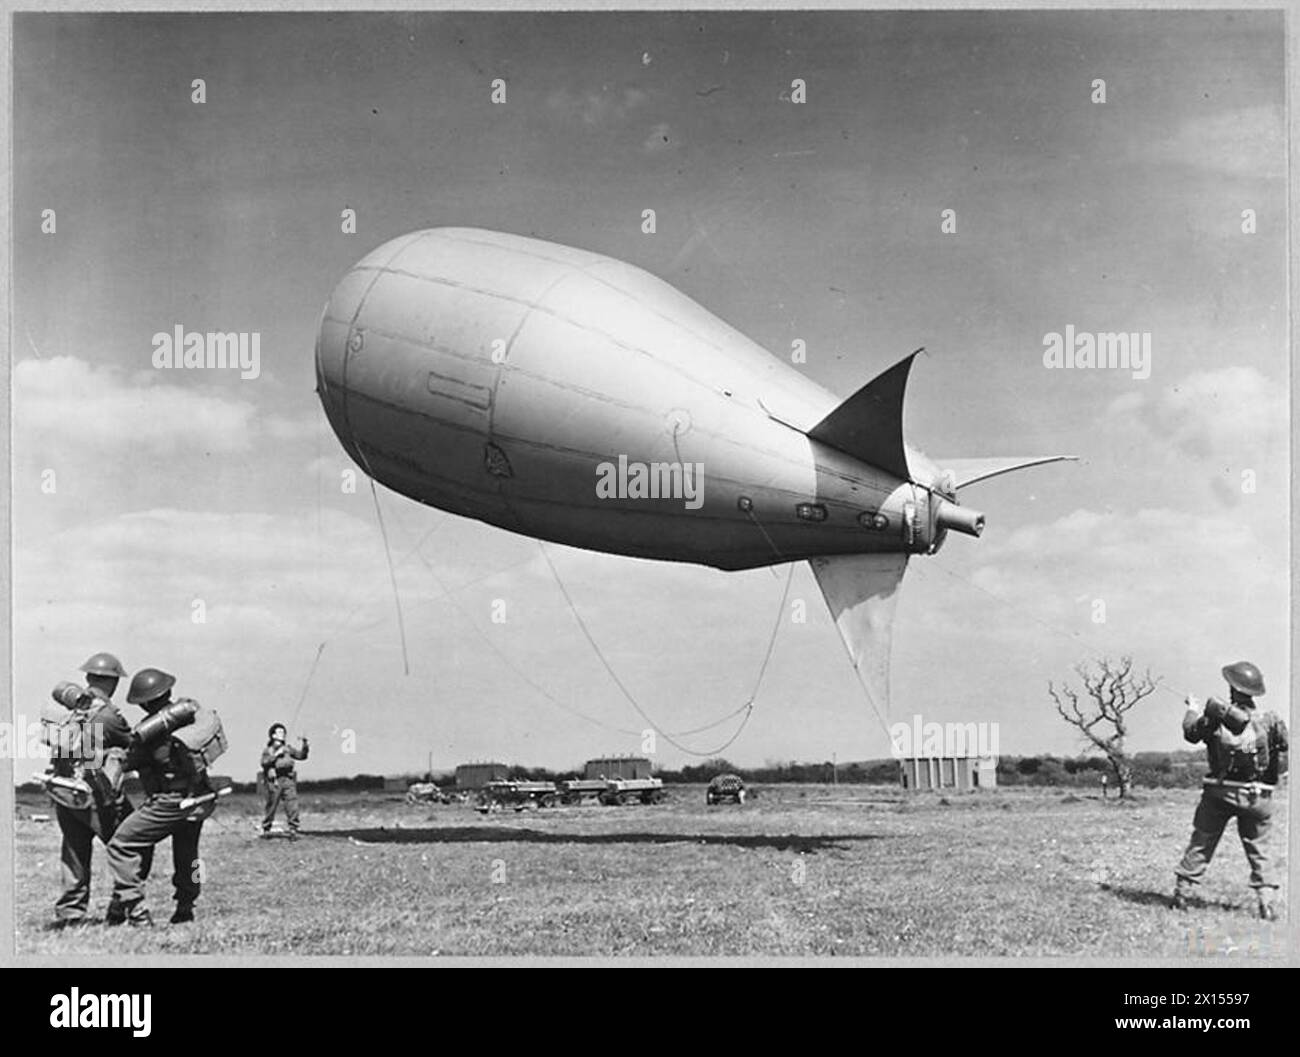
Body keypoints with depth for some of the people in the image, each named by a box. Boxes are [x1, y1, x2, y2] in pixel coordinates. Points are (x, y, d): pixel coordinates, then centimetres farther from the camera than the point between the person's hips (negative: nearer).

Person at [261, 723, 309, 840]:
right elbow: (264, 762, -7)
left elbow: (301, 755, 13)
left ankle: (293, 831, -9)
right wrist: (276, 755, -13)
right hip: (274, 781, -2)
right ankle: (266, 830, 17)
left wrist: (304, 744, 1)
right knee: (271, 807, 3)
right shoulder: (267, 750, 10)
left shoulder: (287, 748, 19)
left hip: (288, 779, 2)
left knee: (292, 806, -9)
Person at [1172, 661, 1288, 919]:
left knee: (1200, 845, 12)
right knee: (1259, 851, 12)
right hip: (1256, 798, 0)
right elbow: (1287, 743, 2)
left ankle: (1181, 893, 17)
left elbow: (1191, 733, 5)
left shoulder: (1215, 715, -11)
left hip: (1219, 794, 0)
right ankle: (1268, 903, 3)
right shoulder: (1269, 722, -11)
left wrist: (1193, 711, 23)